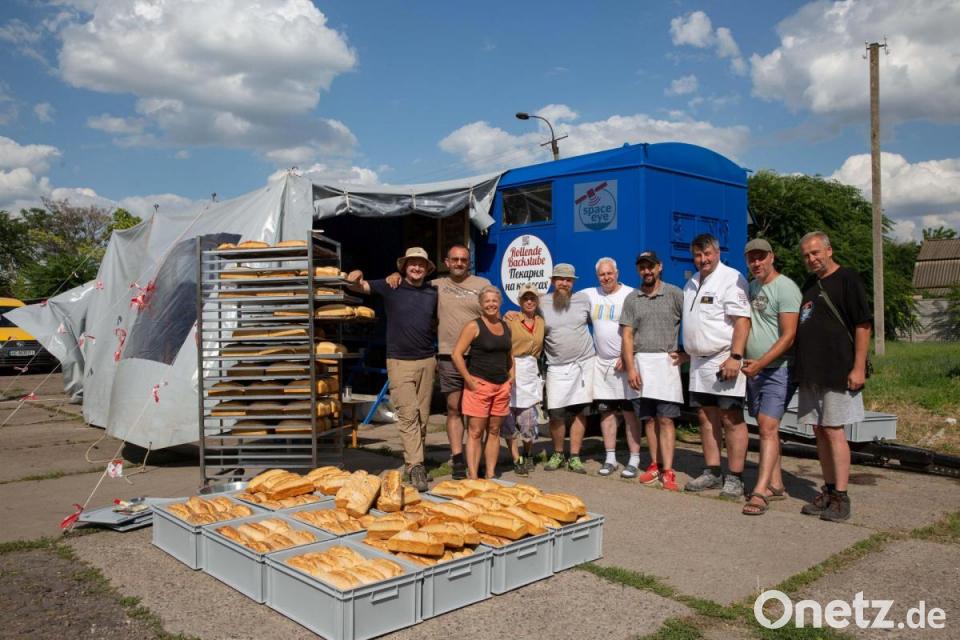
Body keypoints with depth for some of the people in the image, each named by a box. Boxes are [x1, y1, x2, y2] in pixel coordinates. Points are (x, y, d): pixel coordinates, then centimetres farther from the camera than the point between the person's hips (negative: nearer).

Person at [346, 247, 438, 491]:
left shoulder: (432, 293, 7)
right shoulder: (391, 287, -1)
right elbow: (359, 286, -2)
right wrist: (356, 277, -25)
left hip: (427, 361, 4)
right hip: (399, 361, -3)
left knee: (422, 417, 7)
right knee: (408, 414, -10)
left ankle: (414, 460, 19)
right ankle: (415, 466, -10)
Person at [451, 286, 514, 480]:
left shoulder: (505, 327, 13)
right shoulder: (474, 326, -6)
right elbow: (456, 354, -11)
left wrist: (511, 378, 13)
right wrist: (469, 380, -13)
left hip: (502, 386, 6)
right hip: (479, 384, -6)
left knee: (494, 431, 9)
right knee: (476, 431, -5)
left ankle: (491, 475, 16)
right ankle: (472, 476, -4)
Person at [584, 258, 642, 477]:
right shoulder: (589, 295, 8)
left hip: (625, 361, -5)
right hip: (601, 362, 5)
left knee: (629, 411, -2)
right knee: (606, 410, 8)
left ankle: (634, 459, 4)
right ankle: (610, 458, 16)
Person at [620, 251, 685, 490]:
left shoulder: (674, 294, 2)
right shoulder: (632, 299, 11)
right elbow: (627, 336, 6)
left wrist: (687, 353, -3)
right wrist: (630, 367, -2)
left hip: (666, 361, -3)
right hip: (640, 361, 3)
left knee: (665, 419, -6)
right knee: (648, 418, 6)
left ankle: (667, 471, -6)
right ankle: (655, 465, 15)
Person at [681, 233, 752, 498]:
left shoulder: (731, 279, -9)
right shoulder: (691, 284, 17)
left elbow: (742, 320, -18)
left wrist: (735, 357, -25)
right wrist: (686, 353, 20)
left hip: (724, 361, -8)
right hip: (699, 362, 9)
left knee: (731, 419, -4)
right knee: (706, 417, 11)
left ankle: (735, 478, 1)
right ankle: (712, 473, 20)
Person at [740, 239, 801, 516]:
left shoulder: (785, 288, -12)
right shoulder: (751, 286, 13)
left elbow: (789, 336, -18)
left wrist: (760, 363, -22)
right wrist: (748, 363, 10)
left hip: (778, 369, -8)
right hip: (754, 369, 8)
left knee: (768, 427, -13)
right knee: (766, 427, 11)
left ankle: (760, 492, -15)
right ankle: (776, 484, 19)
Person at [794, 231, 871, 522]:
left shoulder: (847, 279, -6)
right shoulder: (809, 285, 16)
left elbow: (863, 325, -11)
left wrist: (859, 367, -16)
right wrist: (800, 367, 16)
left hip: (839, 372, -7)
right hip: (810, 373, 7)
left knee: (834, 431, -7)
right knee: (820, 432, 10)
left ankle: (841, 497, -1)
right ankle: (828, 491, 19)